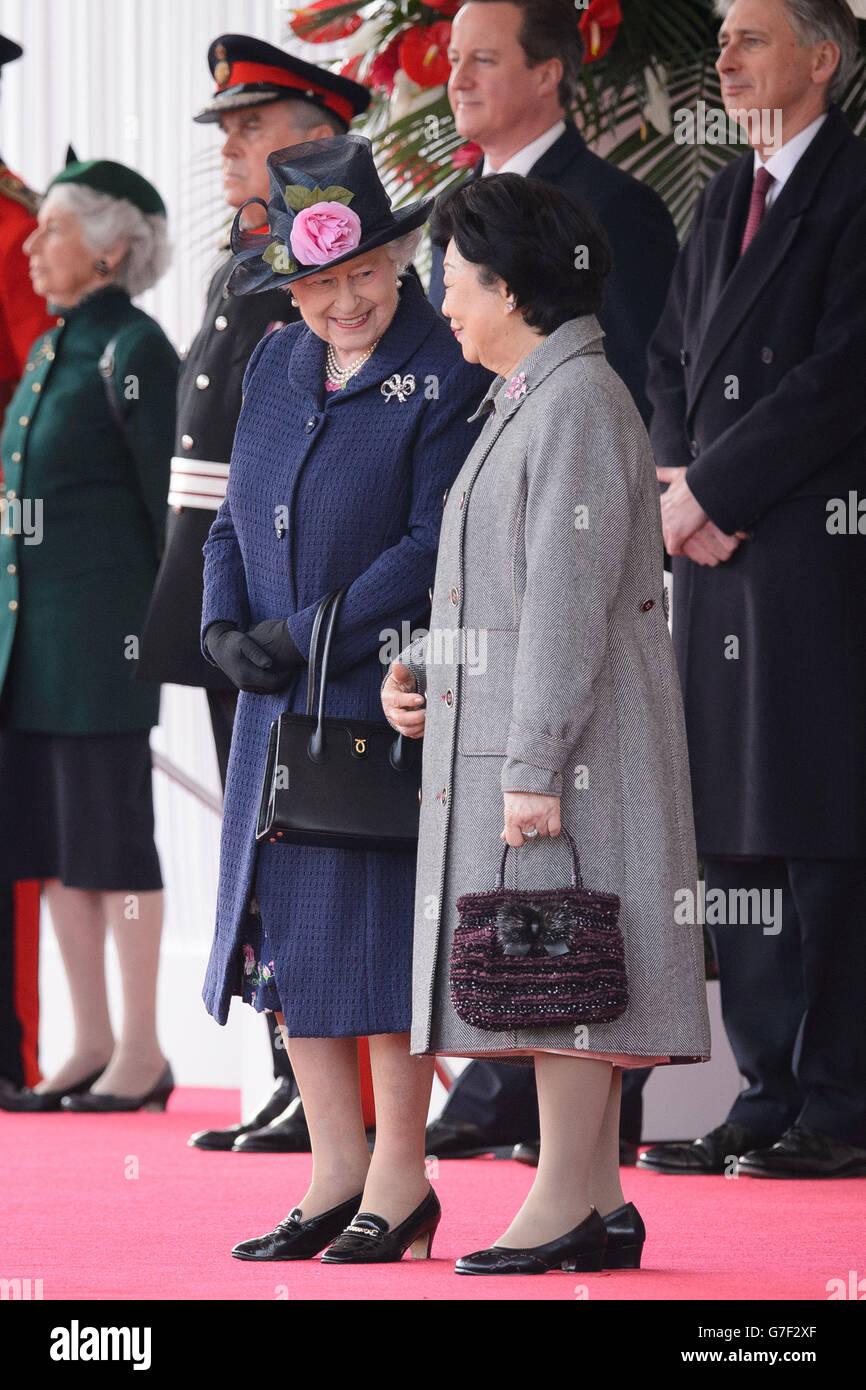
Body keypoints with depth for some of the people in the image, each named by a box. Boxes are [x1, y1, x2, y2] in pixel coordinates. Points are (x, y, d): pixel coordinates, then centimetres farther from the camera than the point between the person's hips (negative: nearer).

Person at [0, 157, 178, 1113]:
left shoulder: (133, 350, -9)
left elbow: (169, 493, -11)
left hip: (103, 624, -9)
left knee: (109, 832, -5)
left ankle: (141, 1054, 1)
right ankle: (92, 1045, 15)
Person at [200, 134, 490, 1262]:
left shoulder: (446, 376, -10)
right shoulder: (276, 368, 11)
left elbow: (436, 546, -15)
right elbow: (235, 520, 16)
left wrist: (310, 638, -15)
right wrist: (226, 631, -1)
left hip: (389, 699, -7)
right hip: (280, 706, 7)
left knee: (376, 928, -5)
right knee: (285, 919, 7)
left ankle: (400, 1179, 5)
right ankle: (338, 1169, 16)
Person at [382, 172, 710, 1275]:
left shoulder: (578, 405, -14)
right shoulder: (525, 405, 17)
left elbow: (569, 603, -19)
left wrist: (533, 768, -21)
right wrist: (424, 671, 10)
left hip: (566, 742, -10)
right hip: (509, 736, 10)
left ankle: (566, 1208, -5)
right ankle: (596, 1200, 14)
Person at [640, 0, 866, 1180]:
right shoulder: (725, 200, 18)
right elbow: (673, 360, 19)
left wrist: (714, 487, -11)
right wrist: (681, 481, 1)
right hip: (718, 554, 8)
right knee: (737, 831, 8)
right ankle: (769, 1096, 13)